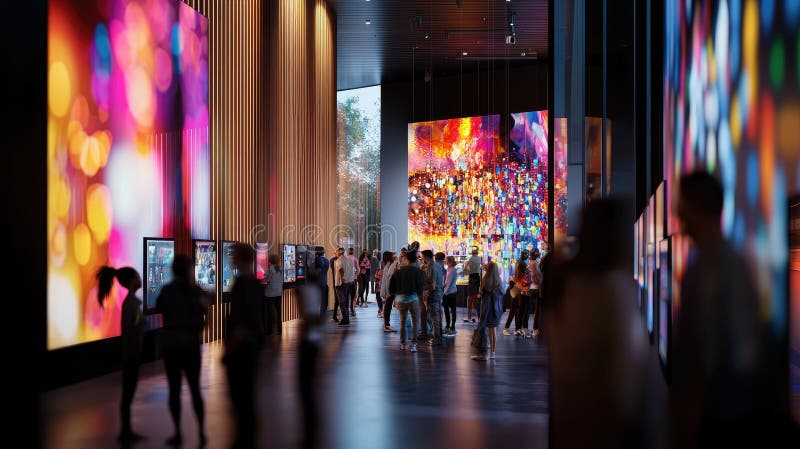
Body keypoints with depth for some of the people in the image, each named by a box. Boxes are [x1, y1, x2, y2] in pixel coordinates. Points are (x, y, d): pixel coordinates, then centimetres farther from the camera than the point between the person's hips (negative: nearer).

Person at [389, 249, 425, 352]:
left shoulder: (400, 270, 5)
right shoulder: (418, 271, -5)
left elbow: (391, 286, 8)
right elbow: (421, 286, -5)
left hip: (400, 298, 4)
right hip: (412, 298, -4)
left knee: (402, 321, 16)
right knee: (415, 322, 4)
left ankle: (403, 344, 21)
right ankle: (413, 344, -3)